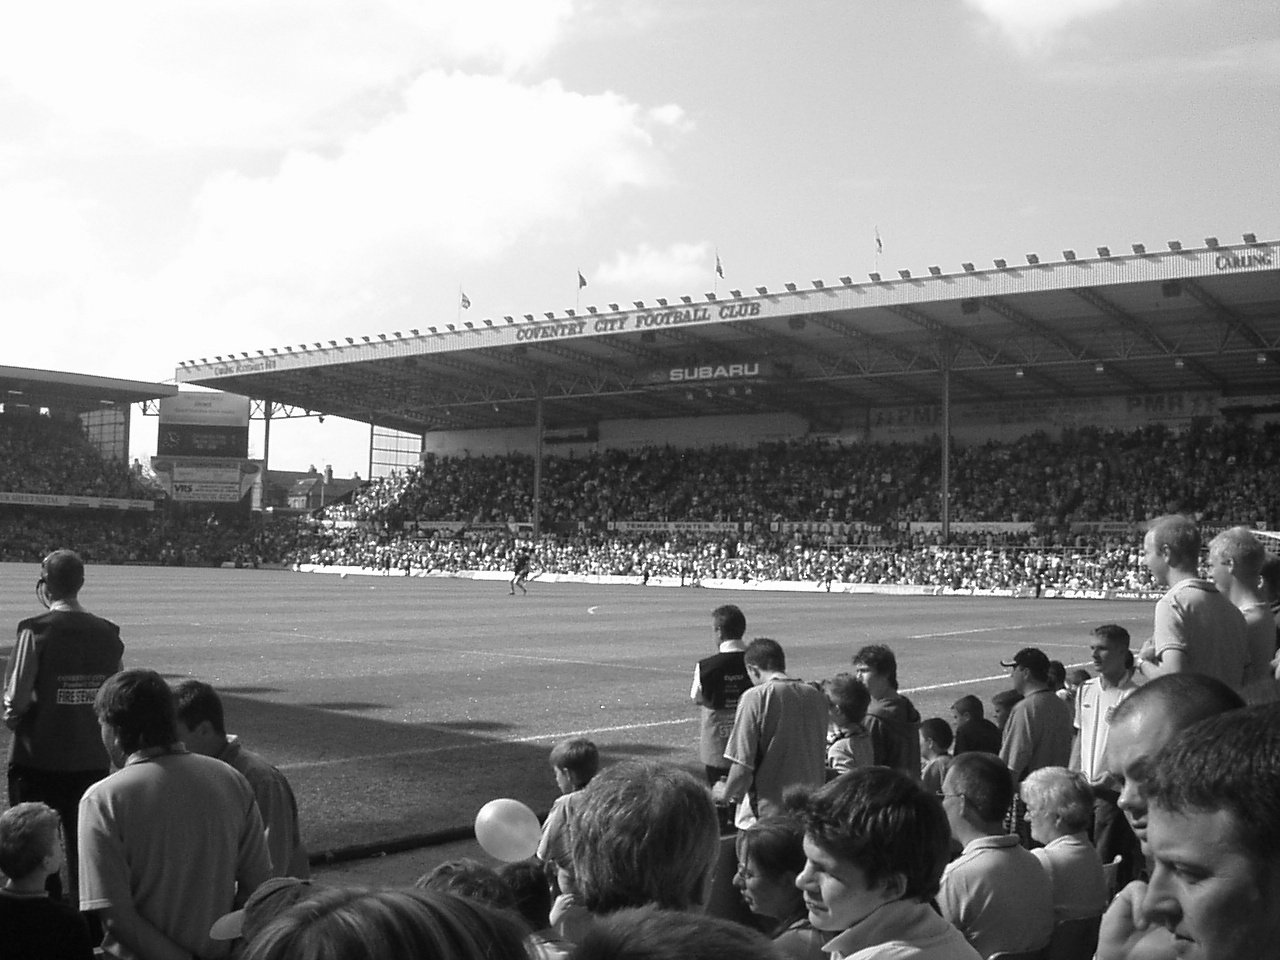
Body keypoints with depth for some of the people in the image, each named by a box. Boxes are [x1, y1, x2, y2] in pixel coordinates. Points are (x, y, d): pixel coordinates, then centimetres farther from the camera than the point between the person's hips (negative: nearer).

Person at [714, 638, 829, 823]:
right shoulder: (816, 697, 6)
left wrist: (725, 793, 4)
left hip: (767, 814, -5)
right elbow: (821, 760, 13)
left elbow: (742, 768, -14)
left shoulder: (755, 697, -11)